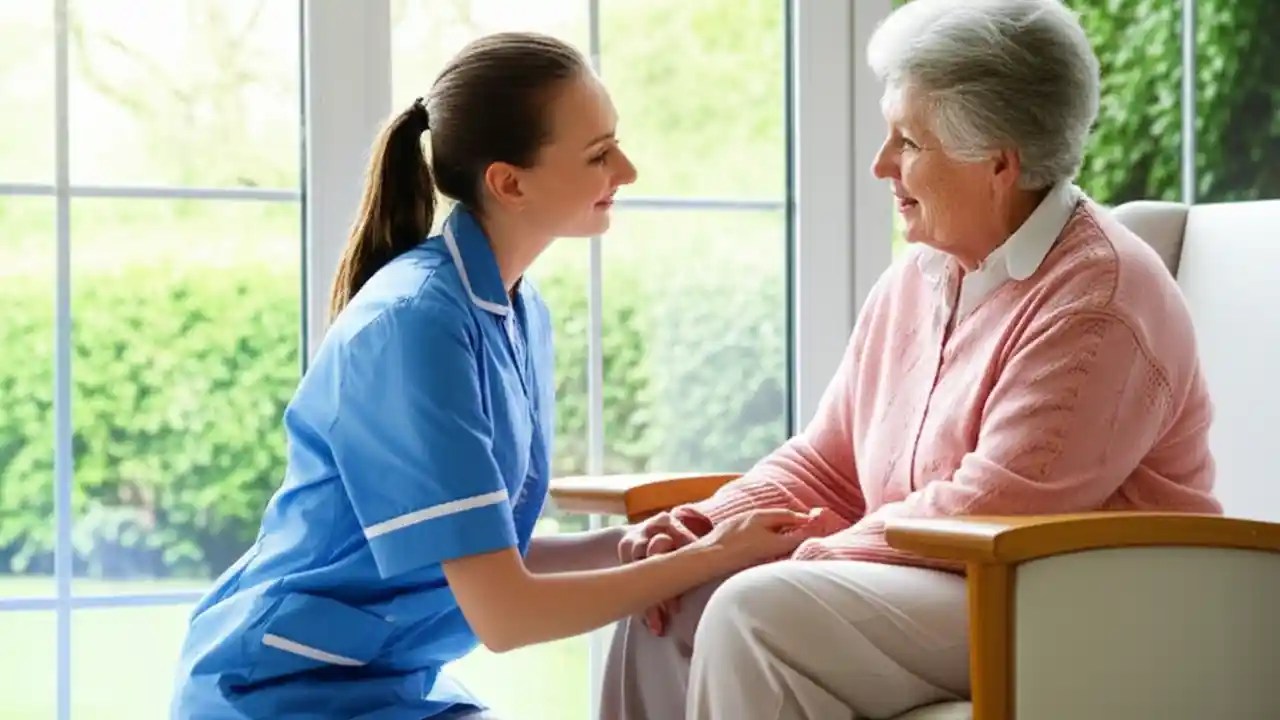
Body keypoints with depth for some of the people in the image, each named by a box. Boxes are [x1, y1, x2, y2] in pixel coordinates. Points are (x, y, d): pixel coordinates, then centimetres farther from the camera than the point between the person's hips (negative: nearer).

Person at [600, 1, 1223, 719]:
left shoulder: (1096, 302, -15)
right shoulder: (915, 280, 12)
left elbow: (991, 509, -22)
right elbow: (825, 464, 15)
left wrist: (805, 563, -18)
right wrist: (707, 526, -3)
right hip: (939, 585, 9)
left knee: (759, 613, -26)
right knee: (675, 602, -6)